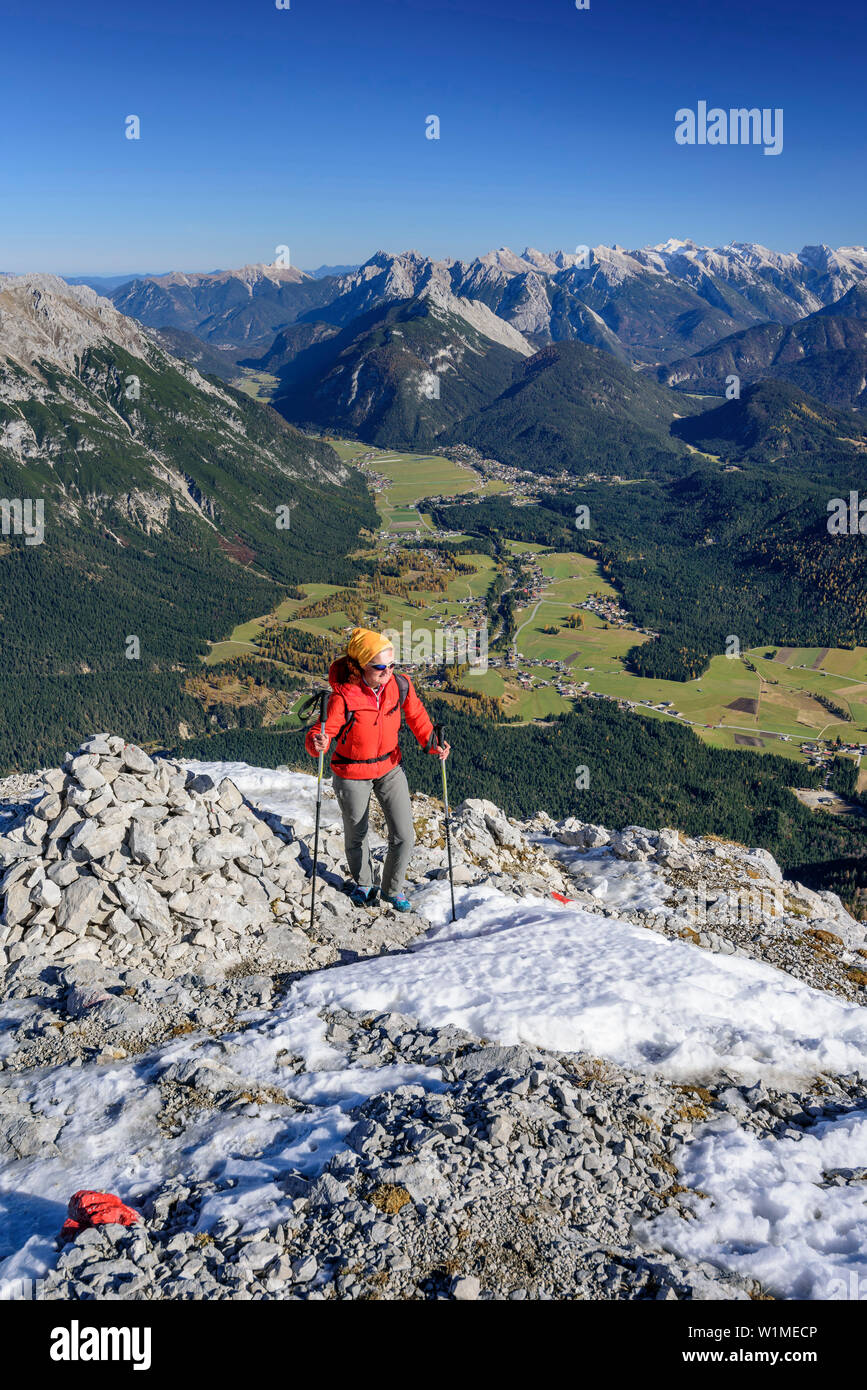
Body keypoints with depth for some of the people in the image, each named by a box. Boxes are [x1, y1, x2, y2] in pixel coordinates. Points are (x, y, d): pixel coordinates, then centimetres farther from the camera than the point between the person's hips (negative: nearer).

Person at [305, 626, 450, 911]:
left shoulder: (400, 685, -15)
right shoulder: (343, 697, -27)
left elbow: (416, 715, 4)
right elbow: (320, 733, -26)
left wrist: (431, 743, -7)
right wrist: (318, 744, -48)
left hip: (390, 767, 3)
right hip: (352, 774, -3)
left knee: (404, 836, 2)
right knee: (356, 836, 16)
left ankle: (392, 888, 30)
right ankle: (363, 883, 47)